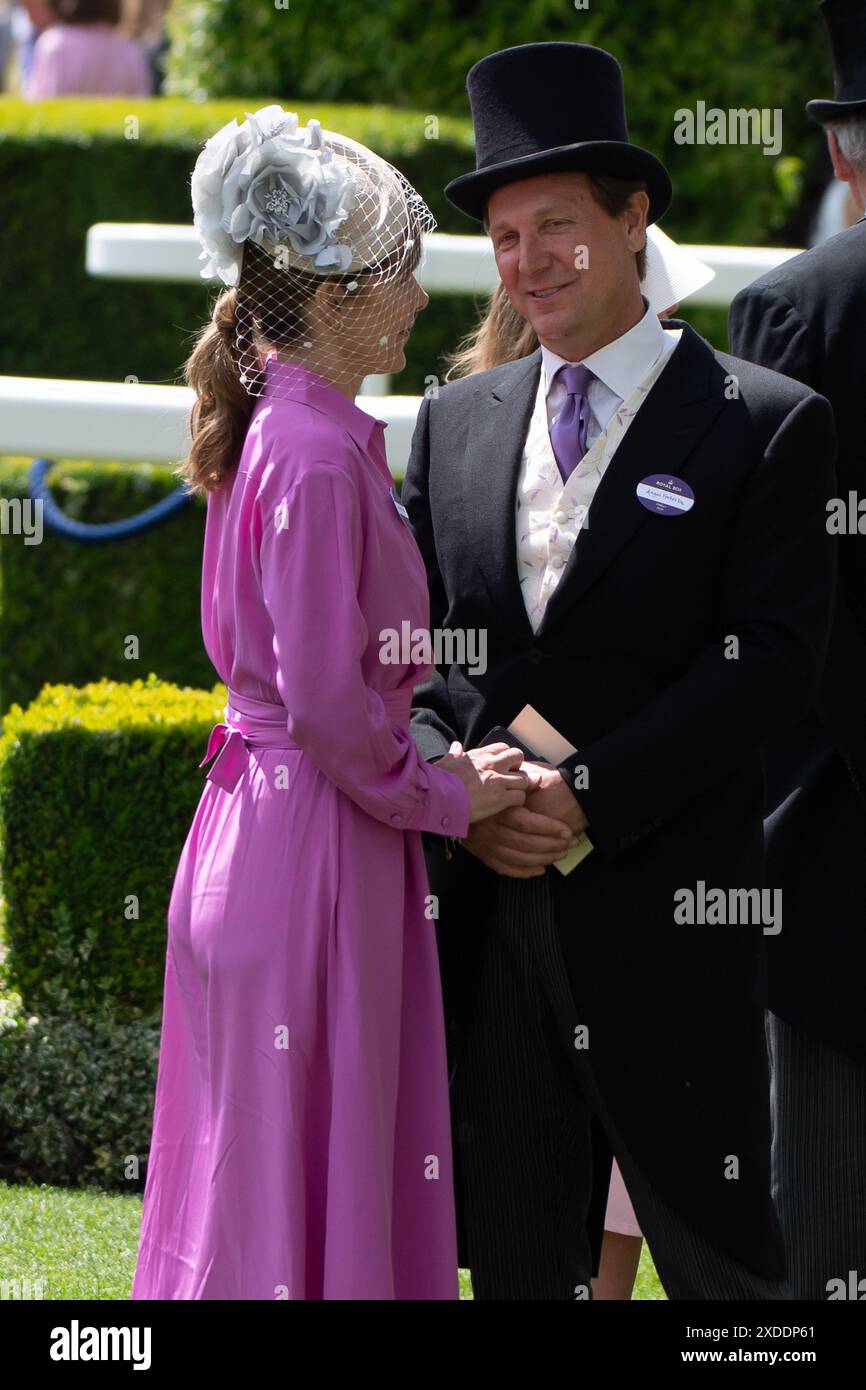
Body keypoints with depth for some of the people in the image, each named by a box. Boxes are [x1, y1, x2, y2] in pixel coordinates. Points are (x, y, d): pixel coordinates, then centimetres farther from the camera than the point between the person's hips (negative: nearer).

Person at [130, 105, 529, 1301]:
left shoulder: (287, 430, 11)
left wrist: (439, 769, 11)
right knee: (306, 1185, -3)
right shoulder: (320, 454, -18)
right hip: (317, 849, -10)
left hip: (260, 815, 10)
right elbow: (328, 700, -21)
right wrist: (444, 796, -8)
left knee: (255, 1182, 14)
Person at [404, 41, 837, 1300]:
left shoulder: (767, 426, -2)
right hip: (490, 901, 5)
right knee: (517, 1255, 10)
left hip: (668, 911, -5)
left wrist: (590, 796, -16)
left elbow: (771, 664, -9)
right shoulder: (457, 423, 14)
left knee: (718, 1255, -3)